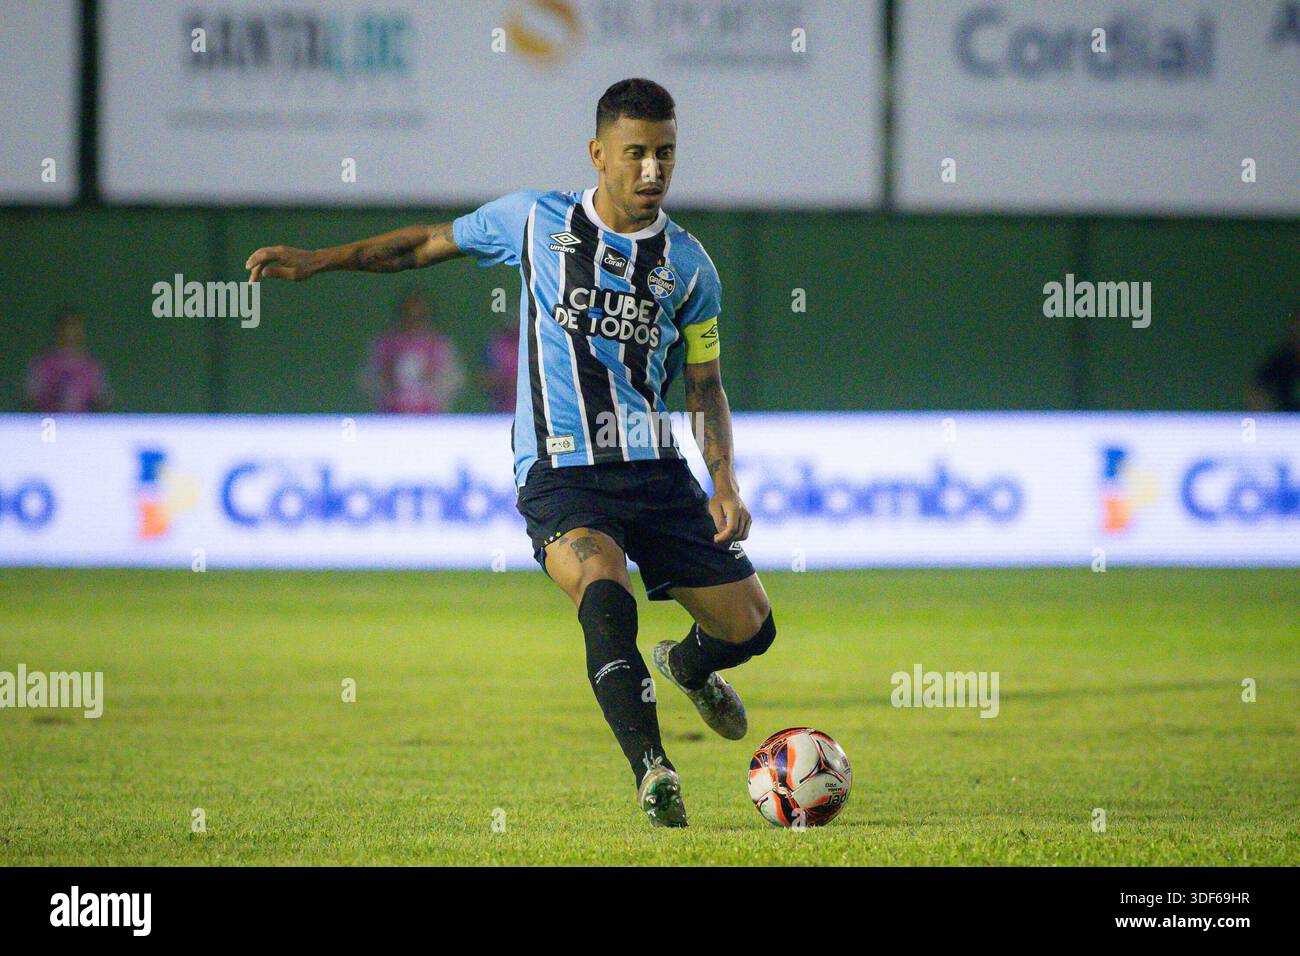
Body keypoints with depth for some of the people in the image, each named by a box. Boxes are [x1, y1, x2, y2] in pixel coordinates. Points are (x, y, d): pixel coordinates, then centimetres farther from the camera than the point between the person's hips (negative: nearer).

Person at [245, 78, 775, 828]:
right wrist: (320, 260, 12)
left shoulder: (689, 265, 6)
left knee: (751, 629, 5)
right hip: (561, 476, -3)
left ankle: (689, 666, 43)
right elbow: (431, 244, 16)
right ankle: (652, 772, -38)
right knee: (607, 597, -34)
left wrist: (726, 484, 1)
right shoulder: (536, 221, 2)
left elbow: (705, 384, 14)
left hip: (656, 471, 3)